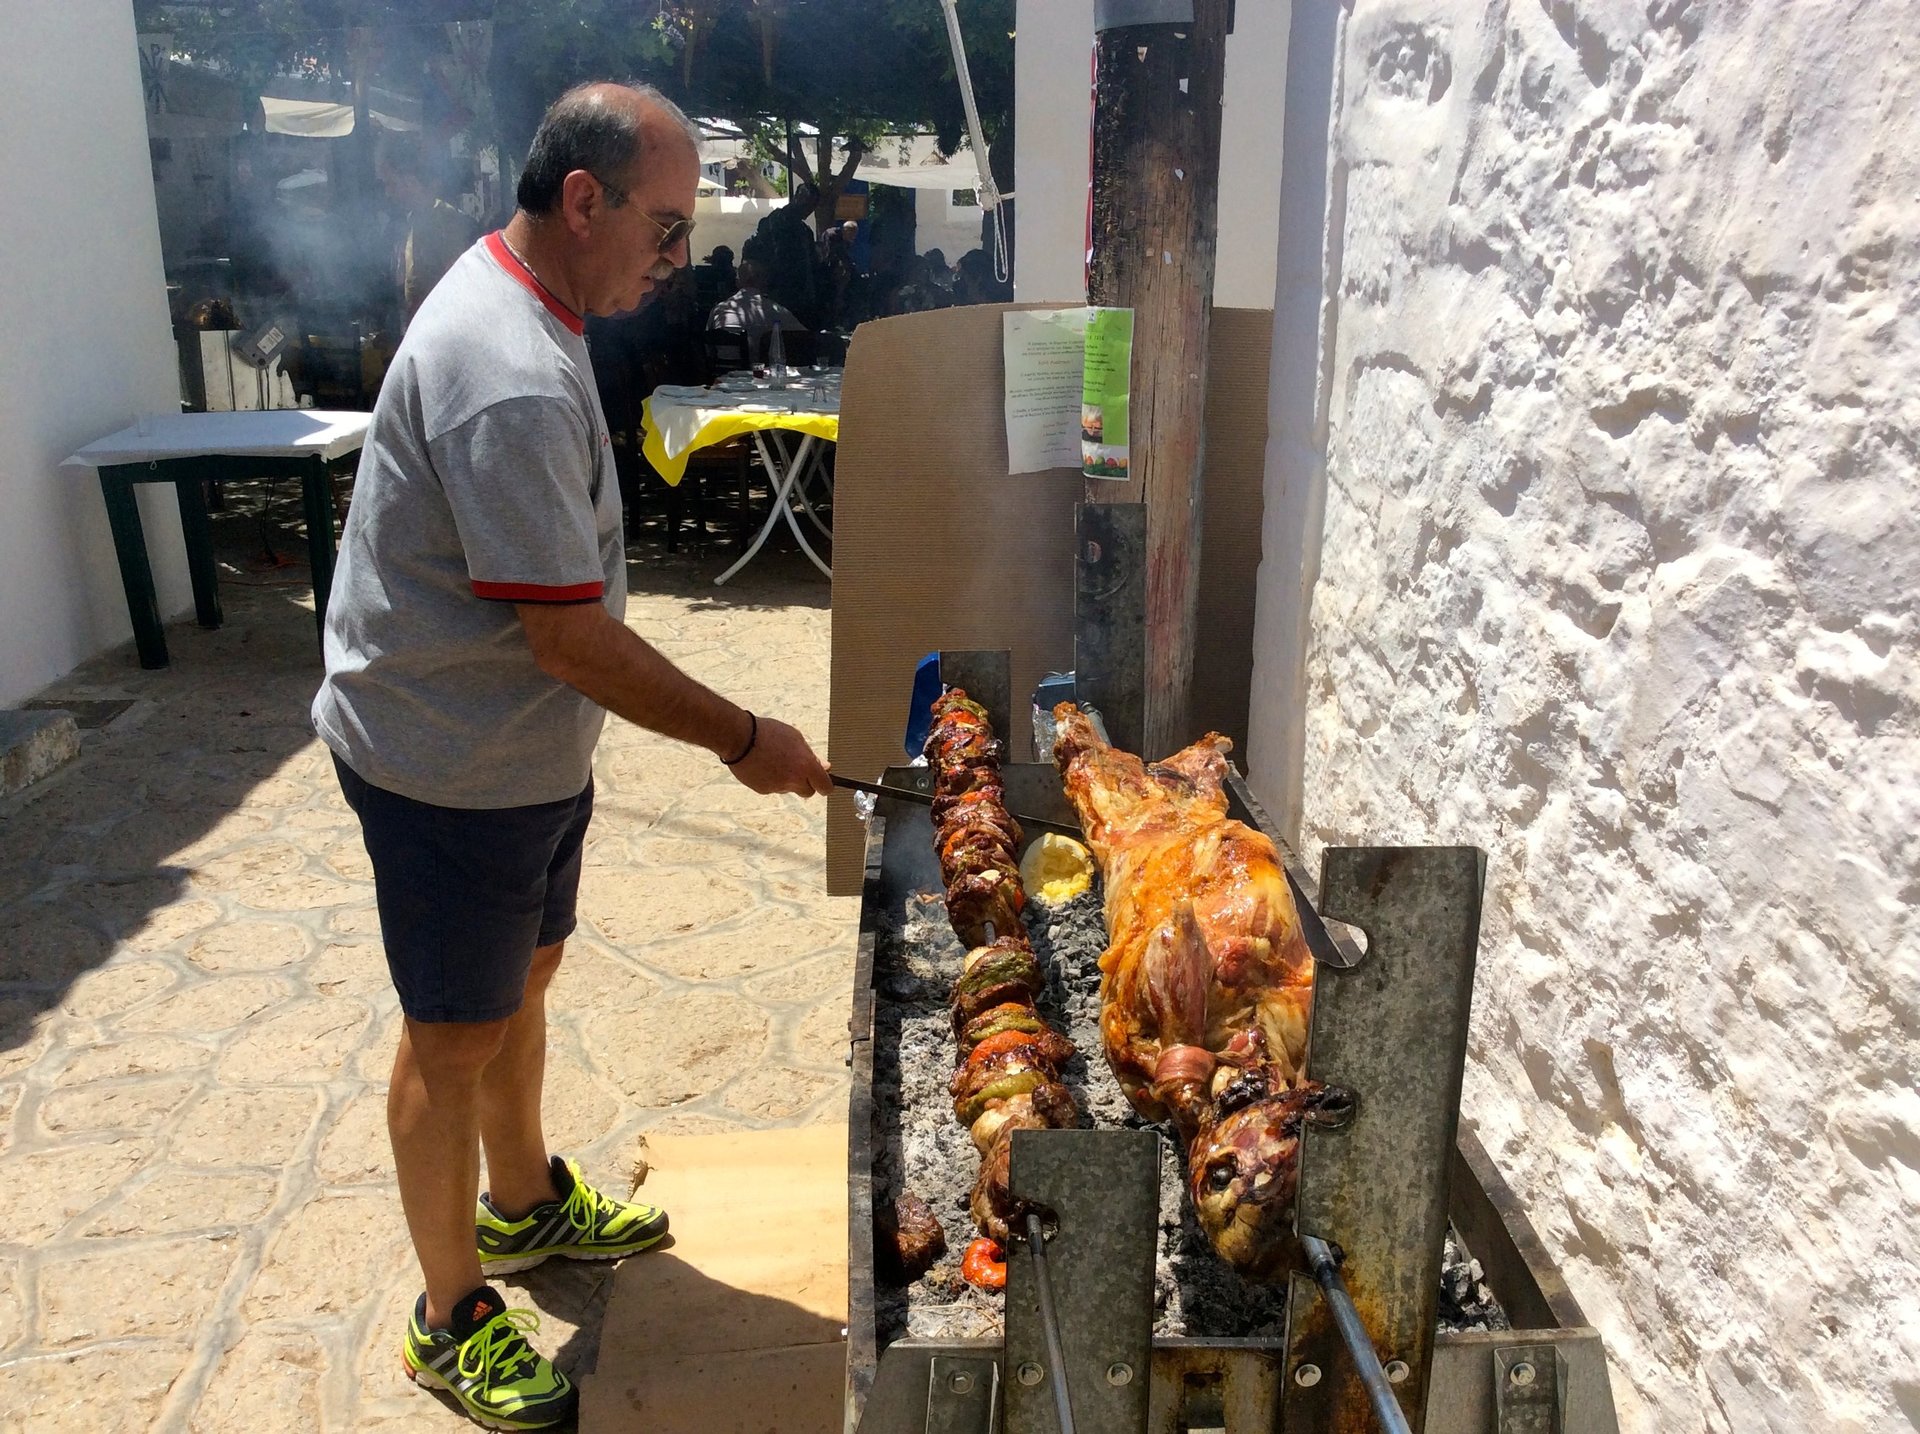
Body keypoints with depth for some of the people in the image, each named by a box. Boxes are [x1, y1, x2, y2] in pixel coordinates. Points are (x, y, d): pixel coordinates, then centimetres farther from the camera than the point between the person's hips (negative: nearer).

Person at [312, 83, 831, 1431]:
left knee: (524, 977, 24)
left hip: (524, 745, 10)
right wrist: (746, 740, -18)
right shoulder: (510, 383, -30)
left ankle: (524, 1205, 46)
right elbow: (570, 637, -28)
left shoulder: (516, 293, 5)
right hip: (451, 766, -10)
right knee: (459, 1036, 6)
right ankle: (454, 1320, 27)